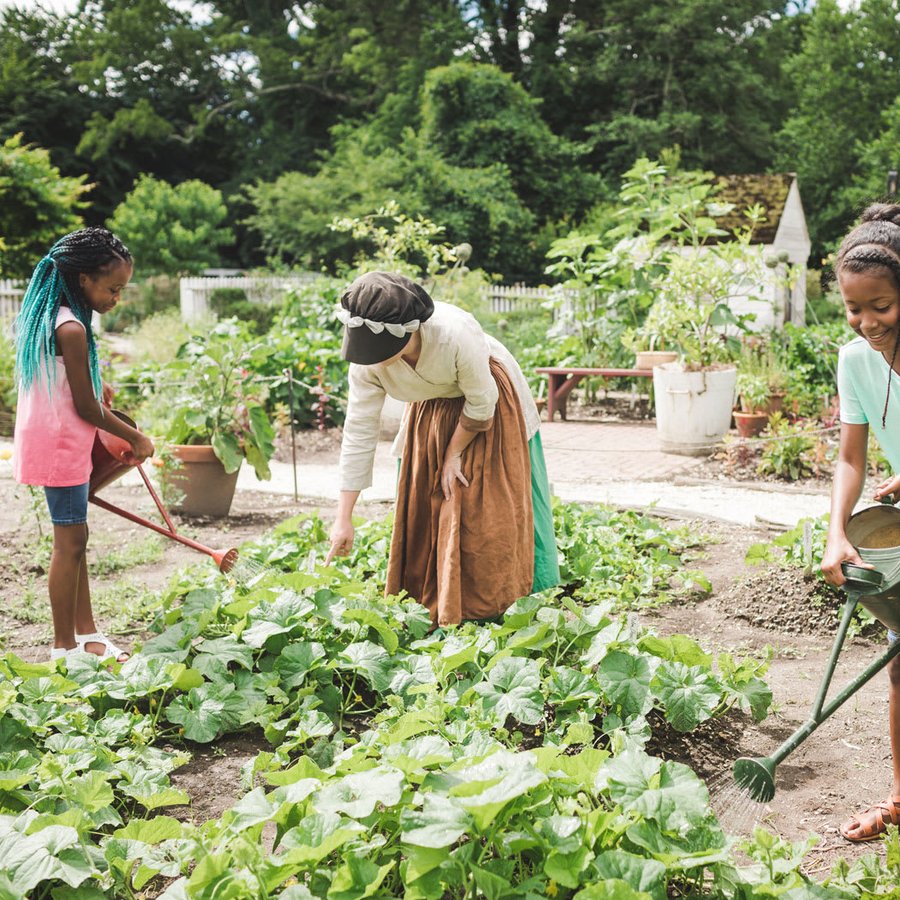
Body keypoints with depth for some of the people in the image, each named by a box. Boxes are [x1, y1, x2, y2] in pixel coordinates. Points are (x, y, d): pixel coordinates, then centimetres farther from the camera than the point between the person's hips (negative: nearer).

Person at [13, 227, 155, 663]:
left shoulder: (48, 317, 8)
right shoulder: (71, 329, -21)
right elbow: (86, 407, -17)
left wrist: (93, 384, 29)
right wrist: (136, 438, -7)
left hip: (51, 441, 10)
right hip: (62, 446, -10)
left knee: (73, 538, 15)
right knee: (70, 541, -2)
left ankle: (86, 632, 24)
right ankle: (64, 646, 6)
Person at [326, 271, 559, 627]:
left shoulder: (457, 333, -41)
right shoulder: (366, 360, -28)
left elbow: (481, 402, -24)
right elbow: (359, 433, -22)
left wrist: (454, 454, -14)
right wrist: (344, 519, -22)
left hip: (490, 410, -4)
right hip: (431, 411, 4)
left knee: (488, 510, -5)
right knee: (423, 510, 4)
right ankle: (431, 609, 16)